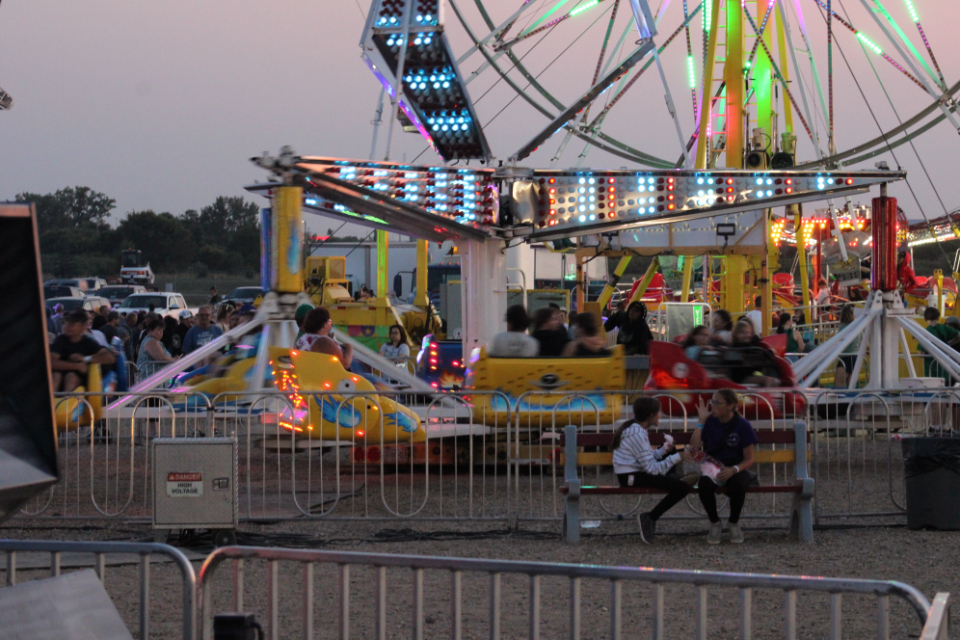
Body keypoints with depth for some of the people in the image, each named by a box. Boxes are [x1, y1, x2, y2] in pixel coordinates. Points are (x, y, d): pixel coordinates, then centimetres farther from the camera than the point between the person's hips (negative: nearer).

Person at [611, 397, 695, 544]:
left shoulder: (634, 428, 11)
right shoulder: (637, 434, -19)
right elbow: (652, 468, -21)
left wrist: (663, 450, 1)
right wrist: (677, 458, -16)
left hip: (636, 471, 11)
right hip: (631, 478, -11)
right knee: (683, 488, -21)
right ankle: (650, 518, -8)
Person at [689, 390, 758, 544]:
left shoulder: (742, 425, -5)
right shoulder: (710, 422, 0)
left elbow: (749, 459, -4)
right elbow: (694, 448, -10)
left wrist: (733, 470, -25)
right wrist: (701, 421, -12)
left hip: (736, 469, -1)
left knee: (738, 485, -37)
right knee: (704, 484, -34)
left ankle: (734, 523, -6)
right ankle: (714, 524, -8)